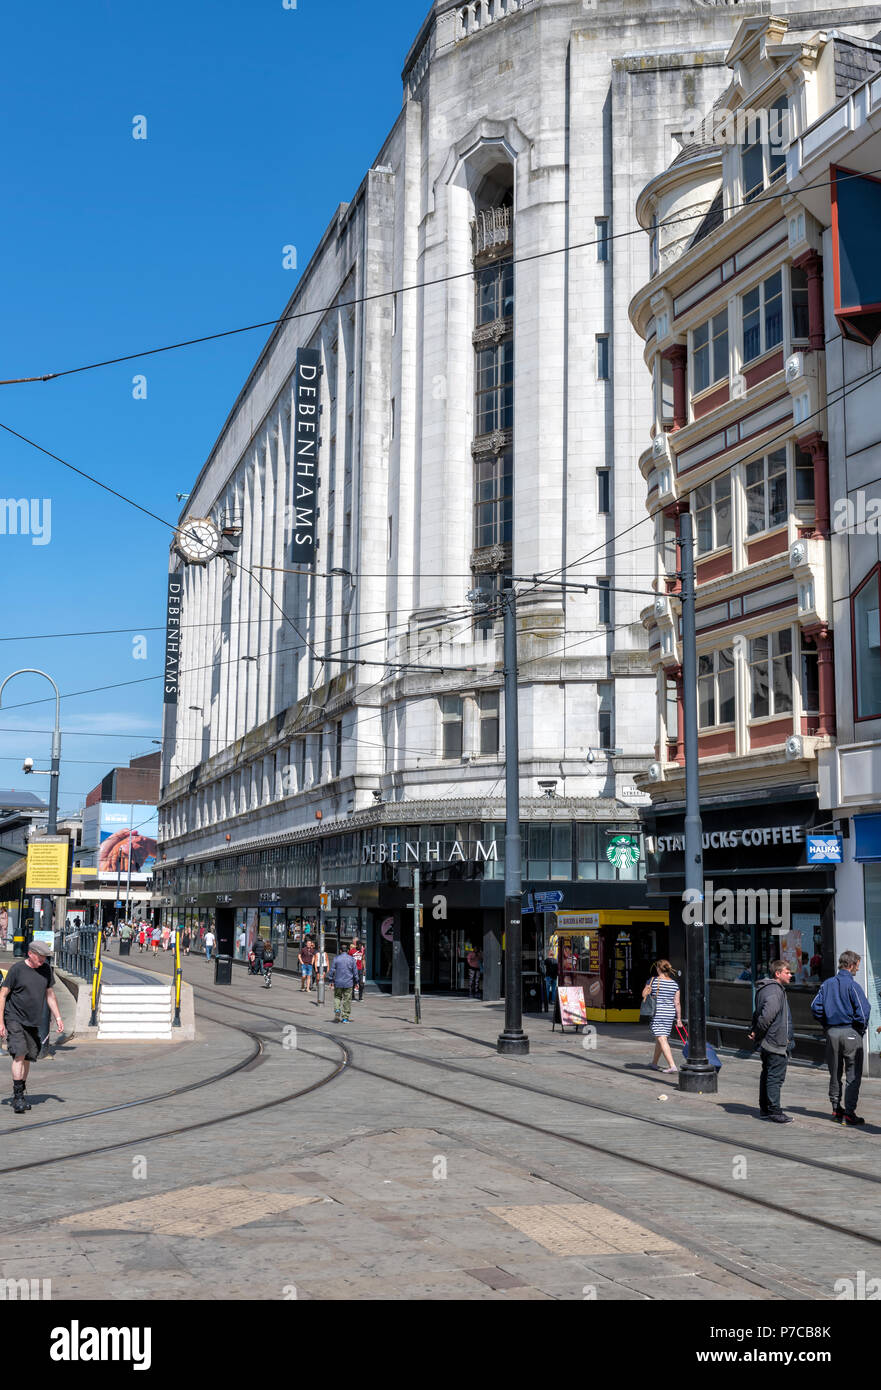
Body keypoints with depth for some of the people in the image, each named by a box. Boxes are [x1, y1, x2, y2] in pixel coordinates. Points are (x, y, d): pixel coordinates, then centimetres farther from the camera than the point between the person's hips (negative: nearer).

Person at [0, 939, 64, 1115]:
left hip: (33, 1022, 5)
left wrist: (58, 1018, 13)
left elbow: (49, 994, 17)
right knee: (19, 1054, -16)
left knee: (28, 1058, 6)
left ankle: (20, 1096, 18)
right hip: (14, 1019, -5)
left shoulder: (46, 968, 6)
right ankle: (18, 1097, -15)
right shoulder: (17, 968, -10)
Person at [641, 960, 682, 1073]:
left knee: (662, 1040, -7)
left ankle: (672, 1065, -18)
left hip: (657, 1013, -5)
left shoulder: (653, 980, -8)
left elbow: (644, 994, 2)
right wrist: (679, 1019, 8)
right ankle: (654, 1063, 31)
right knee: (659, 1039, 18)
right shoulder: (675, 983, 2)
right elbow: (677, 1003, 3)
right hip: (670, 1013, 5)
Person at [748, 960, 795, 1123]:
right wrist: (757, 1033, -16)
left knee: (767, 1075, 16)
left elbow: (759, 1014, 22)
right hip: (776, 1042, -11)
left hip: (768, 1042, 11)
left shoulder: (765, 989, 16)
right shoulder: (775, 991, -18)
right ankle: (774, 1111, -4)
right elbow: (767, 1015, -28)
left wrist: (755, 1032, 11)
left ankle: (765, 1109, 24)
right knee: (776, 1077, -6)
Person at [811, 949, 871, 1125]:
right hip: (851, 1033, -5)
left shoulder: (827, 984, 4)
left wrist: (826, 1025, 12)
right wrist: (861, 1030, -3)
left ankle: (836, 1108, 22)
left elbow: (815, 1006, 3)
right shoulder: (852, 985, -12)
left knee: (834, 1073, 16)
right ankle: (849, 1113, -3)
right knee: (853, 1075, 0)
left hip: (832, 1033, 5)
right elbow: (863, 1010, -18)